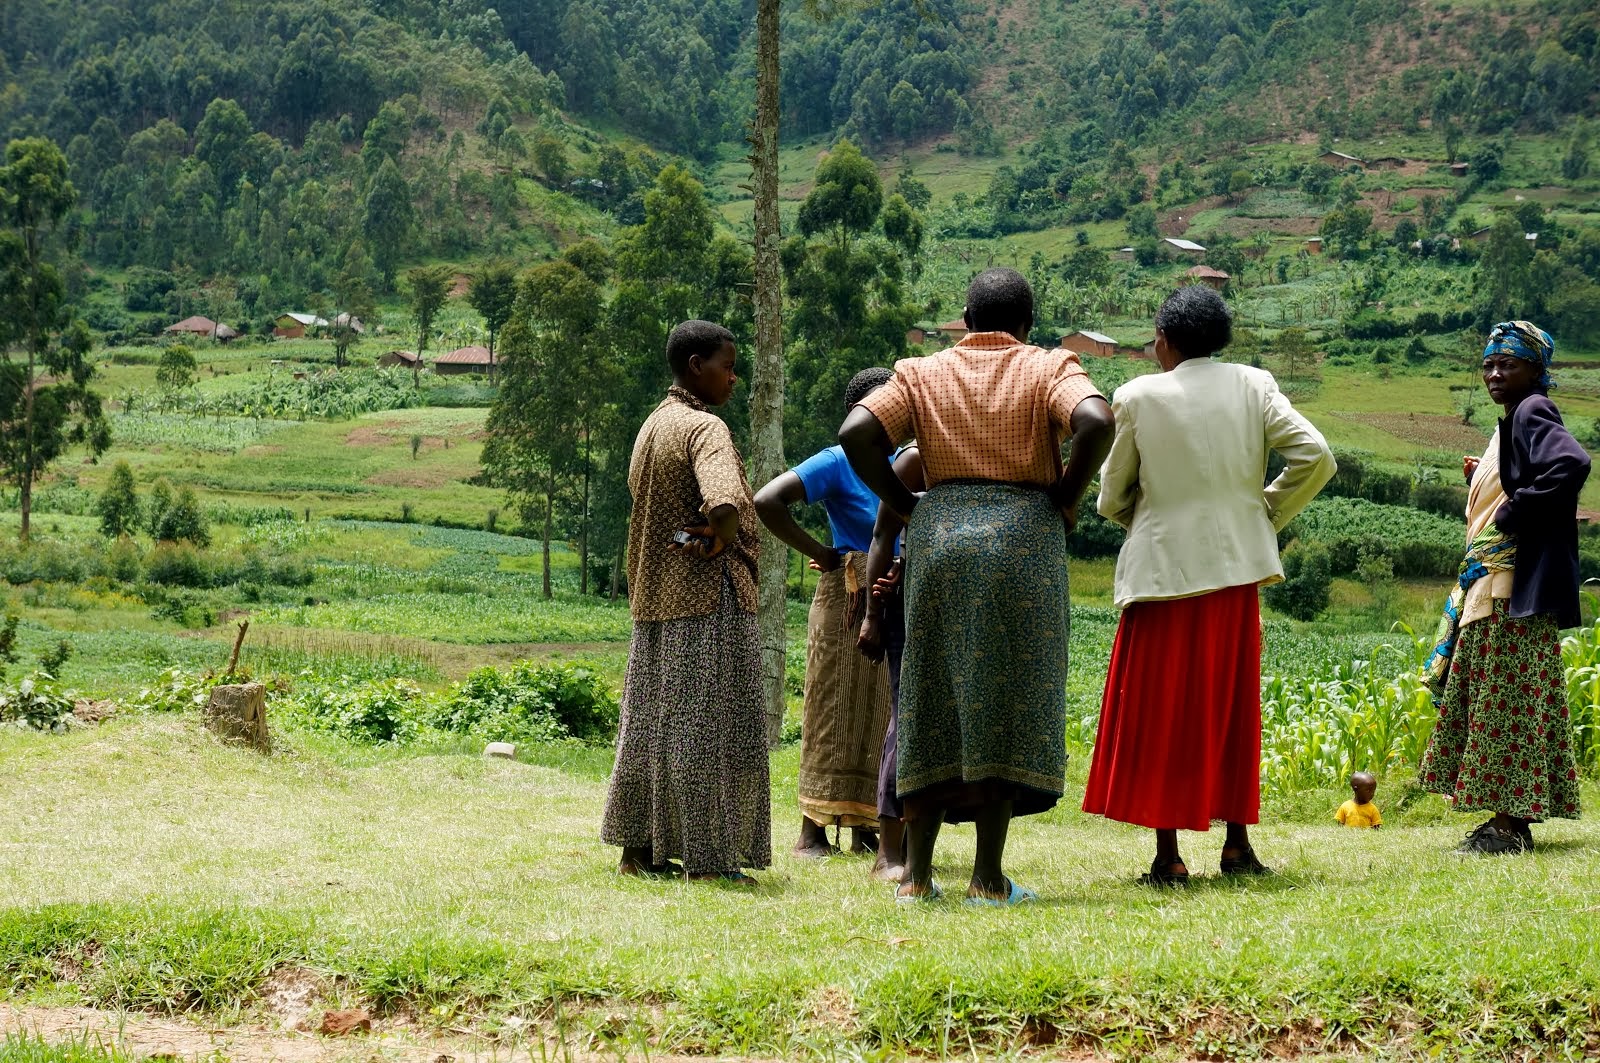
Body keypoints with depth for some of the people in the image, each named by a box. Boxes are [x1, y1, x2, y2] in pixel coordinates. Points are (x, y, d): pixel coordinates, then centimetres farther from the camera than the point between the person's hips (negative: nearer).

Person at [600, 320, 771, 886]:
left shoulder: (651, 428, 14)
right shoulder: (705, 429, -15)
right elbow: (725, 503, -34)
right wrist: (722, 541, -14)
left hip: (655, 598, 9)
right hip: (710, 595, -9)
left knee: (652, 721, 14)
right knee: (708, 728, -4)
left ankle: (637, 846, 20)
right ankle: (708, 858, -1)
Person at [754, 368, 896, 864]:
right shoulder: (837, 464, -10)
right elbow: (766, 503, -21)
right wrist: (821, 555, -14)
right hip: (847, 598, -6)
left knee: (880, 713, 8)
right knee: (833, 710, -2)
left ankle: (865, 828, 15)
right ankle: (812, 830, 3)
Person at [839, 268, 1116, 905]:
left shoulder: (923, 374, 10)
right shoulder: (1048, 369, 4)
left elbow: (856, 434, -4)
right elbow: (1096, 422, -17)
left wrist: (903, 505, 6)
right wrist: (1067, 496, -4)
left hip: (938, 537, 3)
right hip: (1023, 538, -2)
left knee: (932, 701, 9)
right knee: (1004, 704, 1)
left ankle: (916, 873, 8)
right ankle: (988, 877, -1)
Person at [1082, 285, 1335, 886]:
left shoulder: (1139, 396, -5)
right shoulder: (1253, 386, 1)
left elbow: (1112, 495, 1)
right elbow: (1315, 457, -5)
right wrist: (1268, 513, 7)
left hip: (1163, 566, -3)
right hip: (1235, 566, 3)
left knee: (1160, 712, 4)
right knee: (1231, 708, 14)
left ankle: (1168, 856, 1)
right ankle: (1237, 844, 14)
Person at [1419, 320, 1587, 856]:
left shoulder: (1533, 413, -11)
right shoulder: (1511, 423, 19)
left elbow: (1571, 464, -29)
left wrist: (1512, 512, -21)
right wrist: (1479, 479, 7)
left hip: (1517, 587, -10)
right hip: (1489, 585, 10)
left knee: (1509, 698, -9)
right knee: (1493, 698, 10)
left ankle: (1511, 823, -7)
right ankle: (1509, 818, 13)